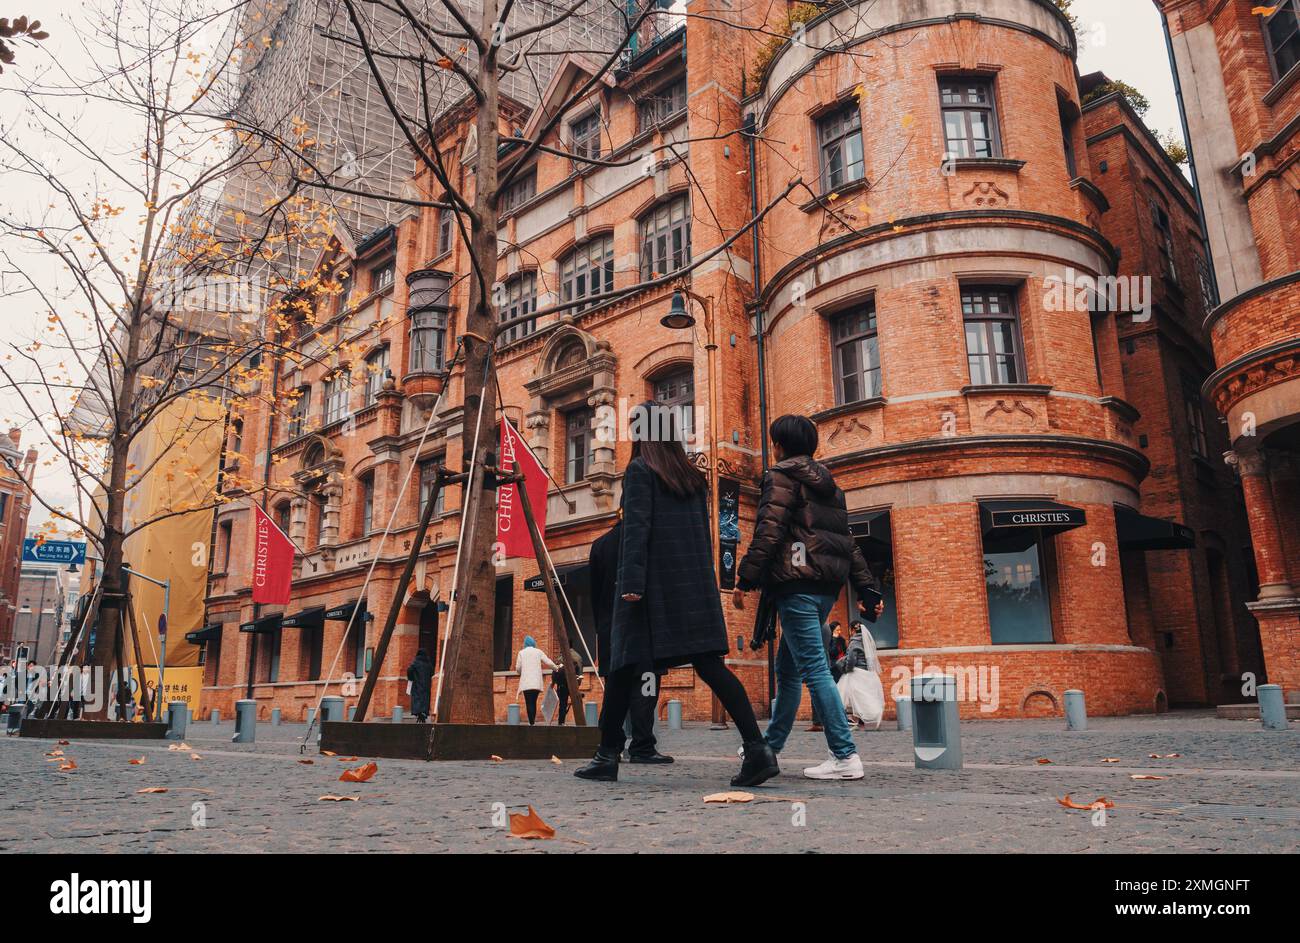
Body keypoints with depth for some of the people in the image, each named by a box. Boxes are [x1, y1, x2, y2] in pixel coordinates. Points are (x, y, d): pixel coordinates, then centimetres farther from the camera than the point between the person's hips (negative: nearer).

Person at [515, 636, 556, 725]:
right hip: (537, 683, 2)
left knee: (529, 703, -3)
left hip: (526, 682, -2)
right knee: (533, 702, 11)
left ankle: (531, 723, -13)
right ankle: (533, 721, 8)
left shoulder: (521, 652, 6)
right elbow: (549, 663, 4)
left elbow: (518, 667, 3)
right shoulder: (538, 652, 8)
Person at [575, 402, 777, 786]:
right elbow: (703, 532, 16)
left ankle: (608, 756, 13)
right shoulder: (693, 476, 16)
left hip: (653, 583, -6)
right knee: (710, 664, 2)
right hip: (695, 583, 6)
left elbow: (636, 528, -12)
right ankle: (757, 748, -9)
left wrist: (631, 582, -16)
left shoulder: (640, 470, -4)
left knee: (626, 666, 5)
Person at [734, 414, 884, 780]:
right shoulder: (827, 483, 21)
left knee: (814, 669, -9)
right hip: (827, 586, 9)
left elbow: (768, 533, -14)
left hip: (798, 584, -9)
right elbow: (848, 541, 19)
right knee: (787, 668, 16)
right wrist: (867, 588, 17)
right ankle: (770, 746, 26)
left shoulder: (781, 476, -3)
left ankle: (845, 757, -11)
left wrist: (744, 580, -14)